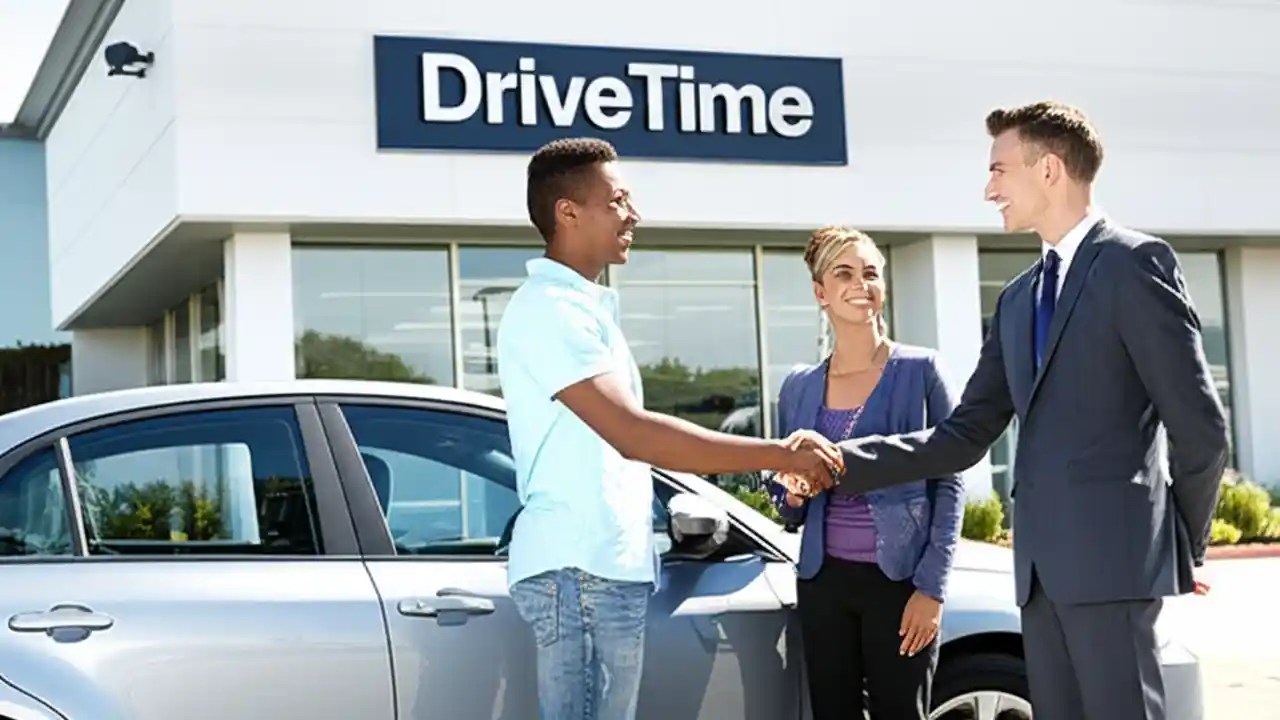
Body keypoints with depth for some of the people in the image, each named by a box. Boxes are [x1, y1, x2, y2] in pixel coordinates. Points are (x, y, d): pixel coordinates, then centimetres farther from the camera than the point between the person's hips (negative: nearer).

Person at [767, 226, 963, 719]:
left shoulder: (920, 371, -2)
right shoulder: (798, 387, 8)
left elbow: (948, 485, -4)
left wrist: (932, 586, -11)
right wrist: (792, 496, -7)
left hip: (900, 580, -3)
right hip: (824, 581, 4)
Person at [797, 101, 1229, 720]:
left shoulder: (1133, 262, -3)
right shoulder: (1018, 298, 20)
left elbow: (1199, 422, -6)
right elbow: (965, 436, 16)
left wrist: (1184, 544, 3)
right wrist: (843, 463, 5)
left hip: (1114, 555, -7)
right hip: (1042, 565, 7)